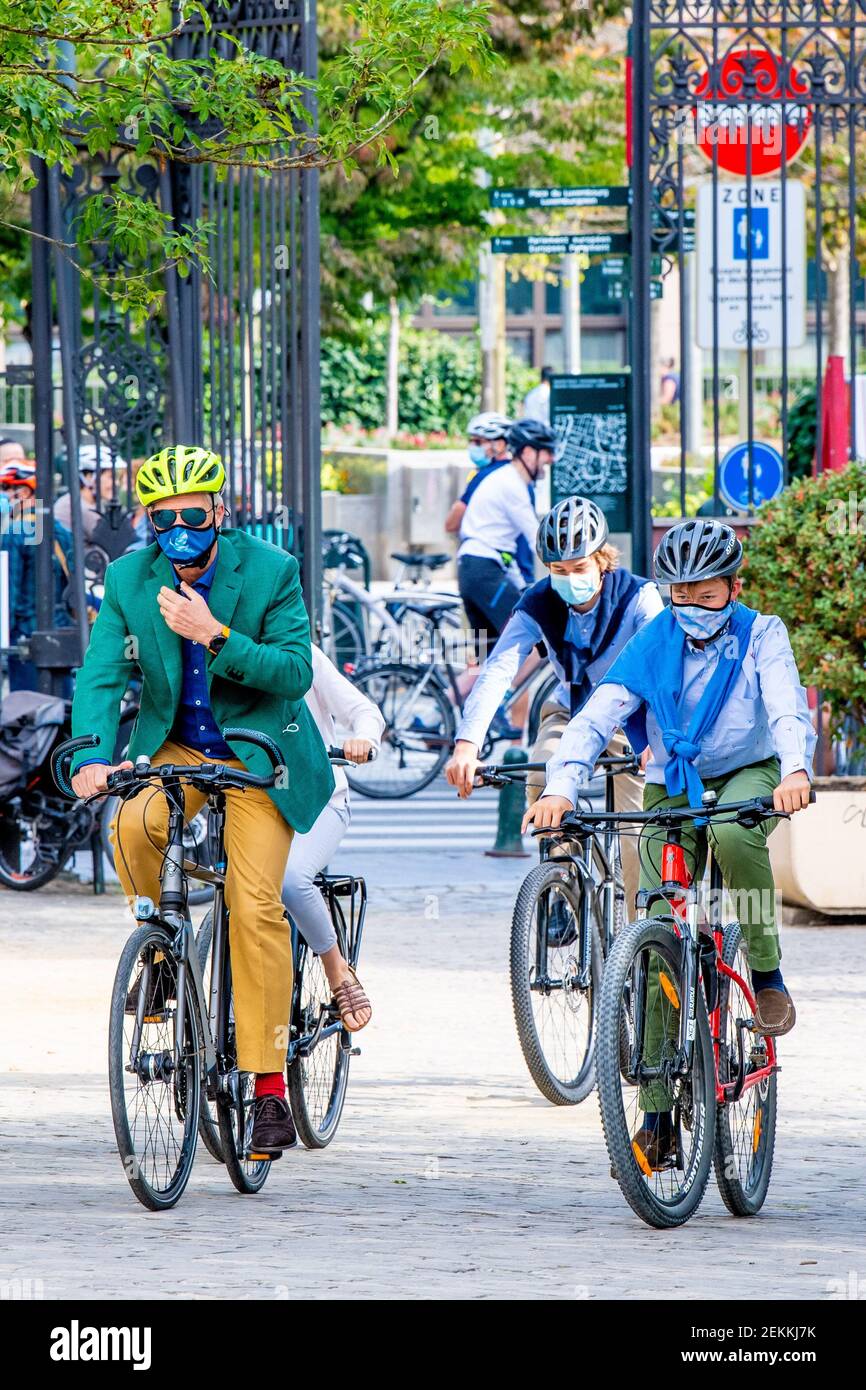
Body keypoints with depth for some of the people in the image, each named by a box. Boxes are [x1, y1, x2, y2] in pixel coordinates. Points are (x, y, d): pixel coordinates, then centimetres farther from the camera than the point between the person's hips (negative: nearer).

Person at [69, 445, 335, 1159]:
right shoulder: (129, 578, -5)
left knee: (255, 906, -16)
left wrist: (214, 637, -31)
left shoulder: (271, 571, -13)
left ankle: (269, 1086, -11)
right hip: (172, 746, 2)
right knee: (133, 828, -31)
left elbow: (296, 672, -17)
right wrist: (93, 757, -29)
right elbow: (102, 675, -11)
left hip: (257, 751, -2)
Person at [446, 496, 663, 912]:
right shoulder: (538, 604, -18)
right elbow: (497, 671, -28)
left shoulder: (637, 597, -24)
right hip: (570, 711, 2)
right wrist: (467, 744, -43)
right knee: (542, 785, -26)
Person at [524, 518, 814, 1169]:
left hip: (748, 777, -2)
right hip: (673, 791, 2)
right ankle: (659, 1120, -5)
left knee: (733, 835, -40)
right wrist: (560, 787, -32)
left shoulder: (760, 634, -8)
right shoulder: (654, 643, -4)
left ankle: (767, 970, -17)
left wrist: (796, 770, -45)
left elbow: (788, 707, -23)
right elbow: (597, 717, -15)